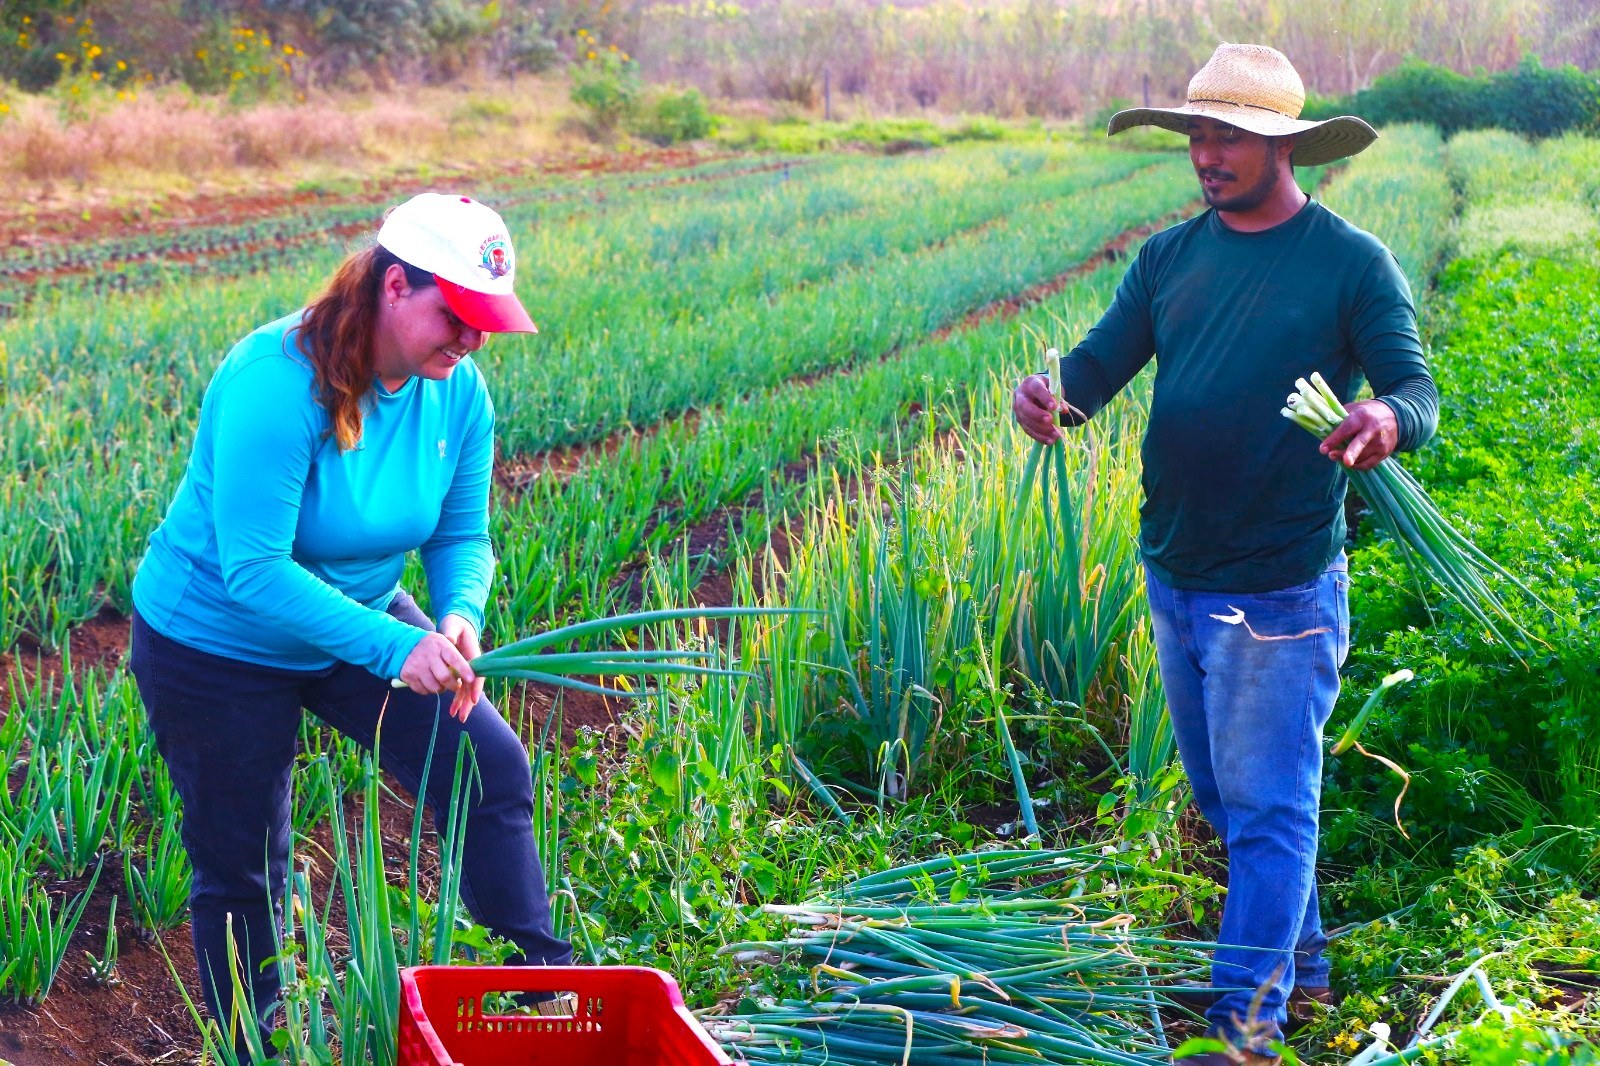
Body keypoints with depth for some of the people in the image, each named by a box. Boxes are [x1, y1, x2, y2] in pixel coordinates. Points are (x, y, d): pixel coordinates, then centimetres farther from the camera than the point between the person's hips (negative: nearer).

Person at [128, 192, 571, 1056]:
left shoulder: (456, 390, -12)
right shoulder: (278, 381, -33)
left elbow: (461, 536, -4)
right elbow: (253, 571, -36)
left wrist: (458, 617, -27)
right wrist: (396, 648, -44)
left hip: (359, 617, 6)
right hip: (217, 648, -5)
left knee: (490, 767, -7)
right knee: (241, 870, 7)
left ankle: (544, 978, 7)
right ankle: (249, 1048, 28)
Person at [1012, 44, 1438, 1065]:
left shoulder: (1352, 262, -8)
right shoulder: (1171, 256, 6)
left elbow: (1417, 388, -13)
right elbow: (1102, 361, 2)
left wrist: (1387, 421, -37)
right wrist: (1051, 396, -22)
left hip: (1281, 588, -6)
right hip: (1175, 576, 6)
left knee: (1267, 803, -2)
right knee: (1226, 793, 18)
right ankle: (1301, 962, 37)